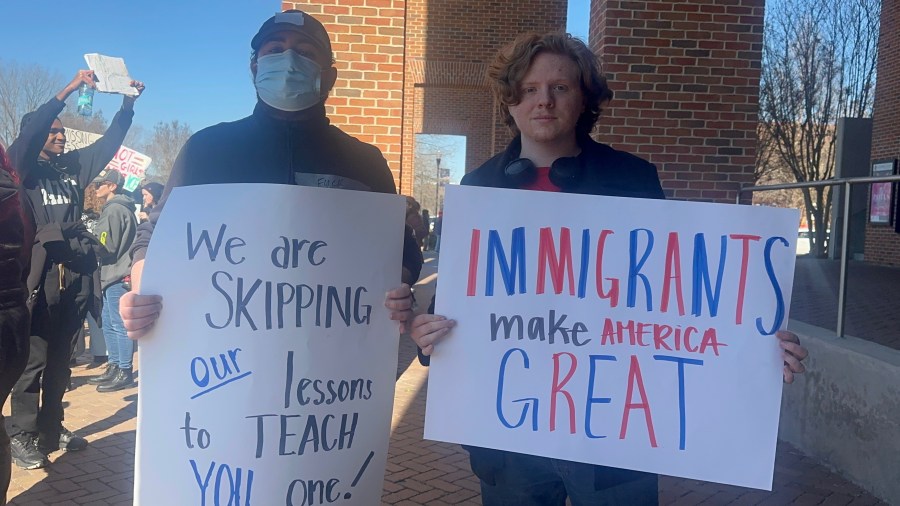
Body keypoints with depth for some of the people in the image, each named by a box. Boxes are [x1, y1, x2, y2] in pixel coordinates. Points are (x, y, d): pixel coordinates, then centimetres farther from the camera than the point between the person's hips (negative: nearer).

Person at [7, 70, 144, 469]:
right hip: (40, 268, -5)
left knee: (61, 355, 11)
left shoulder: (74, 166, 17)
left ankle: (51, 428, 20)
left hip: (76, 270, 6)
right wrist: (69, 89, -19)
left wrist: (128, 103, 7)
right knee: (34, 356, -5)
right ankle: (21, 434, 3)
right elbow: (30, 130, -13)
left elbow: (110, 141, 17)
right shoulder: (24, 165, 3)